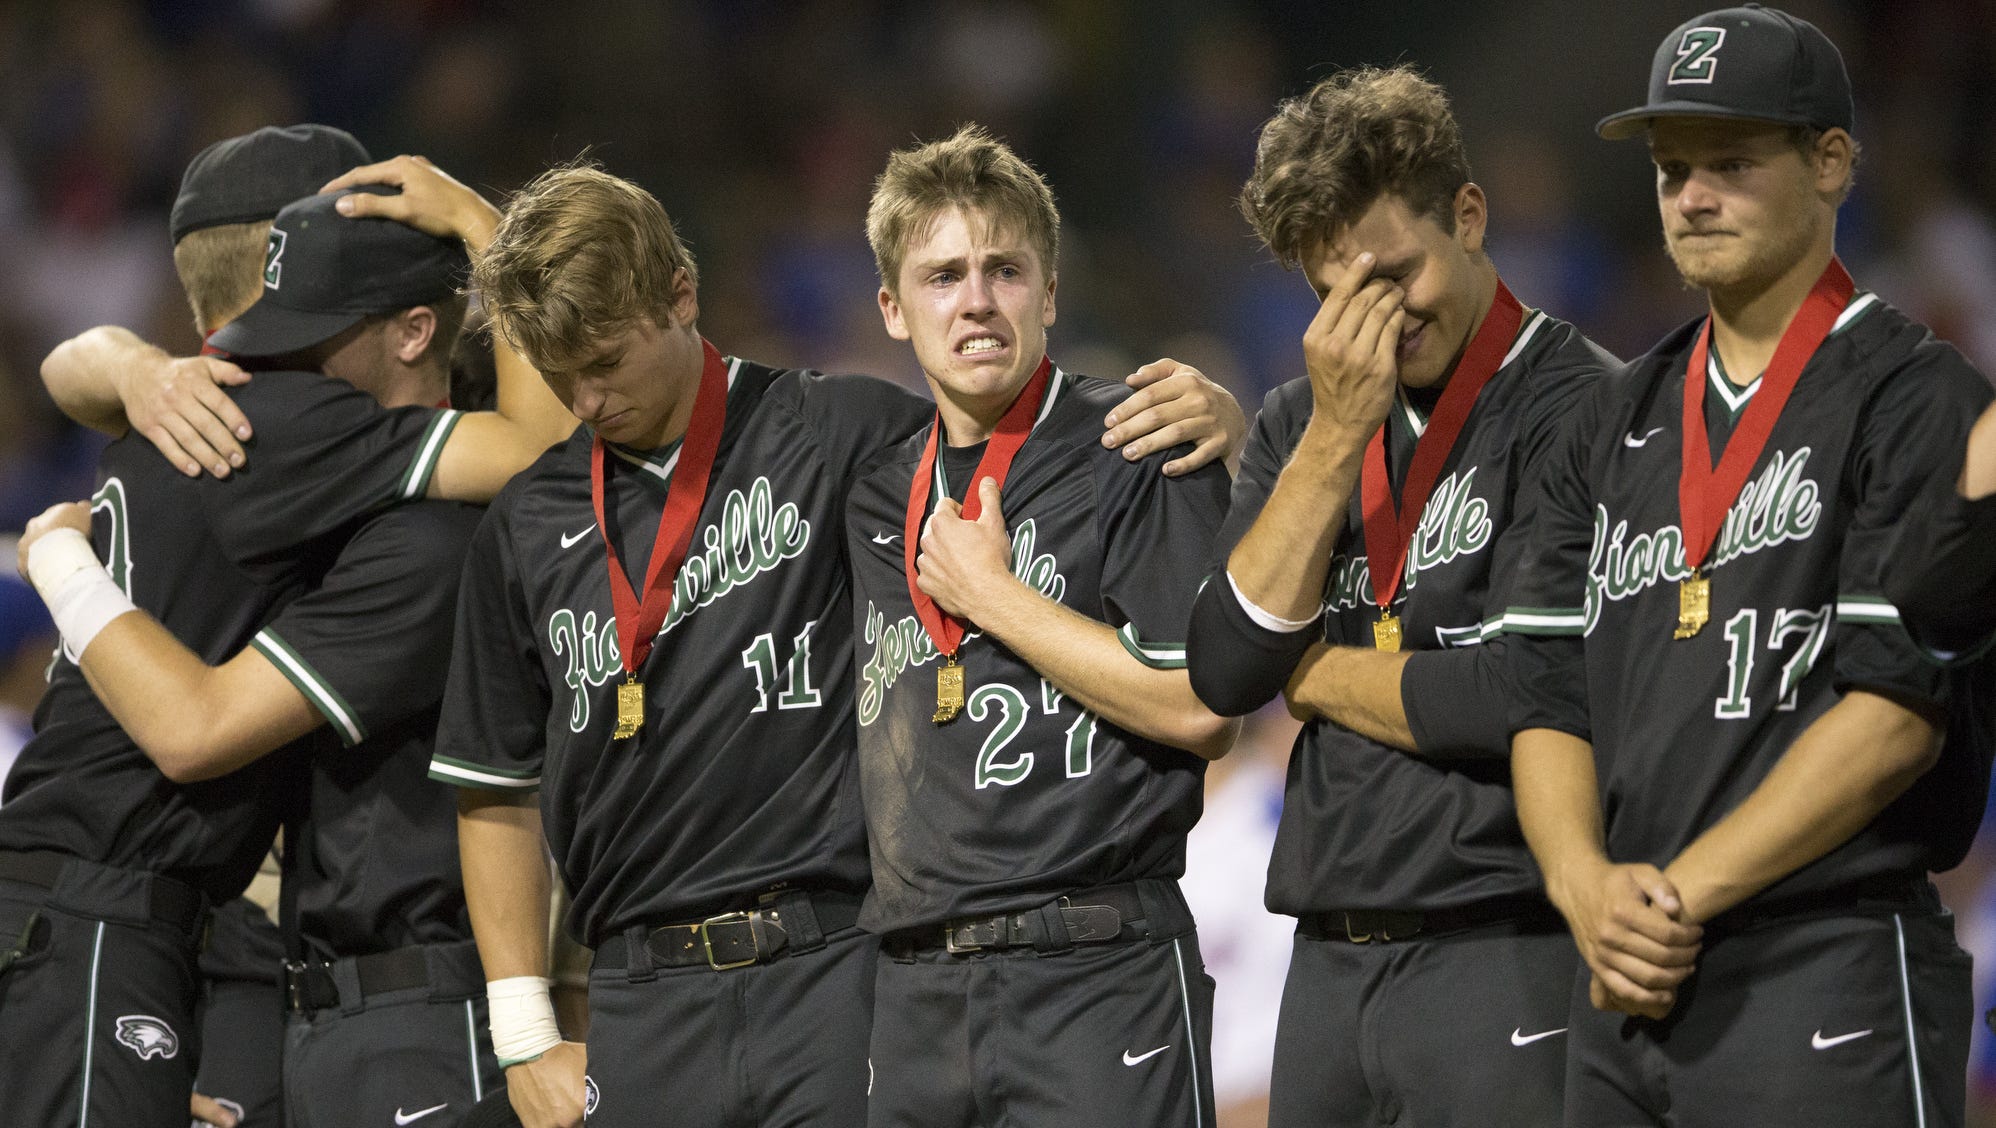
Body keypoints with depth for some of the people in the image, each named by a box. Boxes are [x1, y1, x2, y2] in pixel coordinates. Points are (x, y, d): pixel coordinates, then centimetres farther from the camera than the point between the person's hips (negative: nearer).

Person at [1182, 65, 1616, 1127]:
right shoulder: (1299, 421, 14)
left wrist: (1314, 673, 0)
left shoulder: (1574, 407, -7)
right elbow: (1222, 672, 2)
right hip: (1328, 960, 6)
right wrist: (1335, 438, -6)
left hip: (1505, 957, -6)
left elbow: (1526, 698, -16)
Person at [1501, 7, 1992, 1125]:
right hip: (1621, 992, 6)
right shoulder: (1620, 423, 18)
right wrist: (1588, 889, -6)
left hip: (1830, 985, -6)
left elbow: (1899, 708, -12)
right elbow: (1551, 696, 13)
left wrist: (1684, 892, -13)